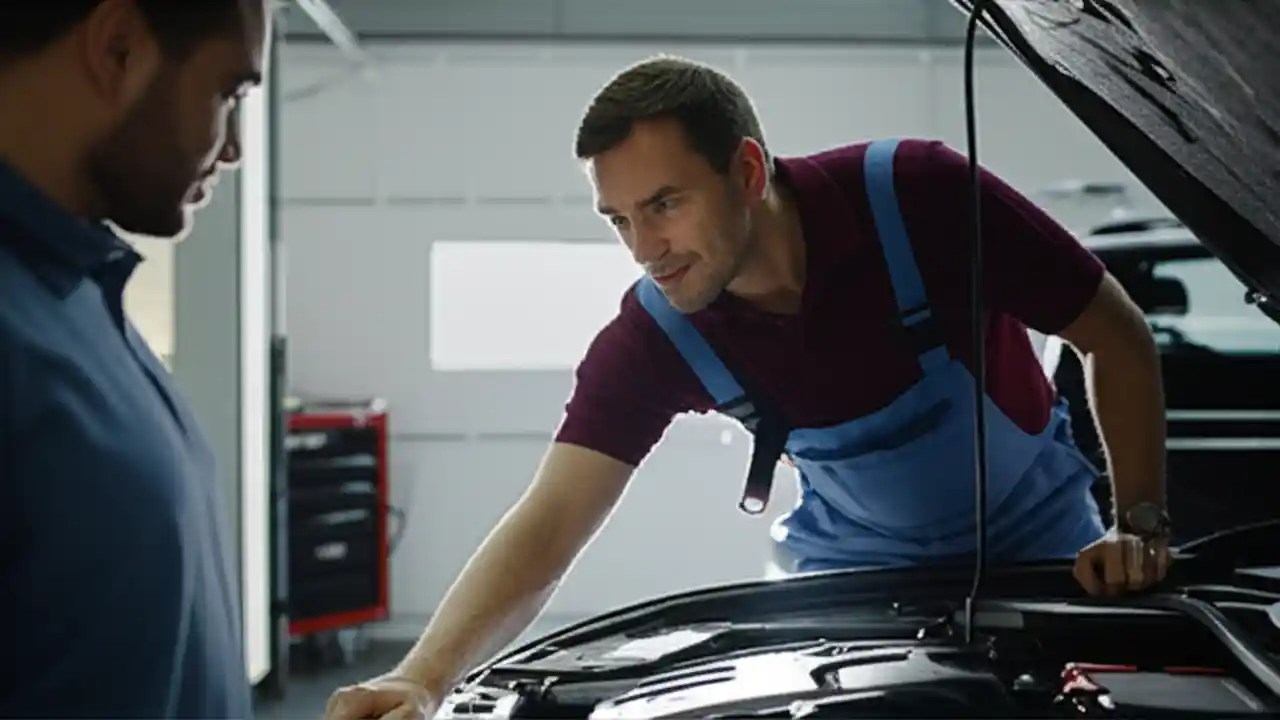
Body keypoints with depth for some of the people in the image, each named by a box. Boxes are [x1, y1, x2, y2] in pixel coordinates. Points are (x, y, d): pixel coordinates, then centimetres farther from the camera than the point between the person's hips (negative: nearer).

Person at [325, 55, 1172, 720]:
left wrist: (1141, 523, -25)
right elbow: (550, 522, -29)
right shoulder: (654, 333, -23)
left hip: (1036, 541, -1)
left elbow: (1120, 338, -18)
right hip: (859, 566, 2)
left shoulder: (921, 194, -31)